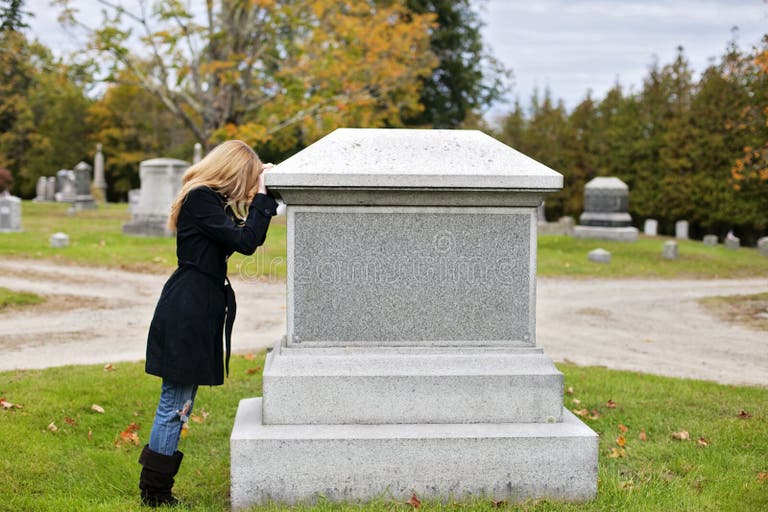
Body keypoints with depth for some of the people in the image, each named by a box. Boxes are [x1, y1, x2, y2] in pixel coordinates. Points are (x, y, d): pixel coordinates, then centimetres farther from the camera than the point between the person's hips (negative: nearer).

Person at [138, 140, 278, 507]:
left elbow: (248, 238, 19)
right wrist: (262, 197, -10)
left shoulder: (210, 199, 17)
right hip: (186, 314, -11)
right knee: (176, 405, -4)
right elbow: (246, 241, -19)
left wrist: (264, 198, 11)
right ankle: (154, 493, 4)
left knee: (178, 405, 13)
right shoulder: (200, 199, -15)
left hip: (196, 314, 11)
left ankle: (156, 490, 20)